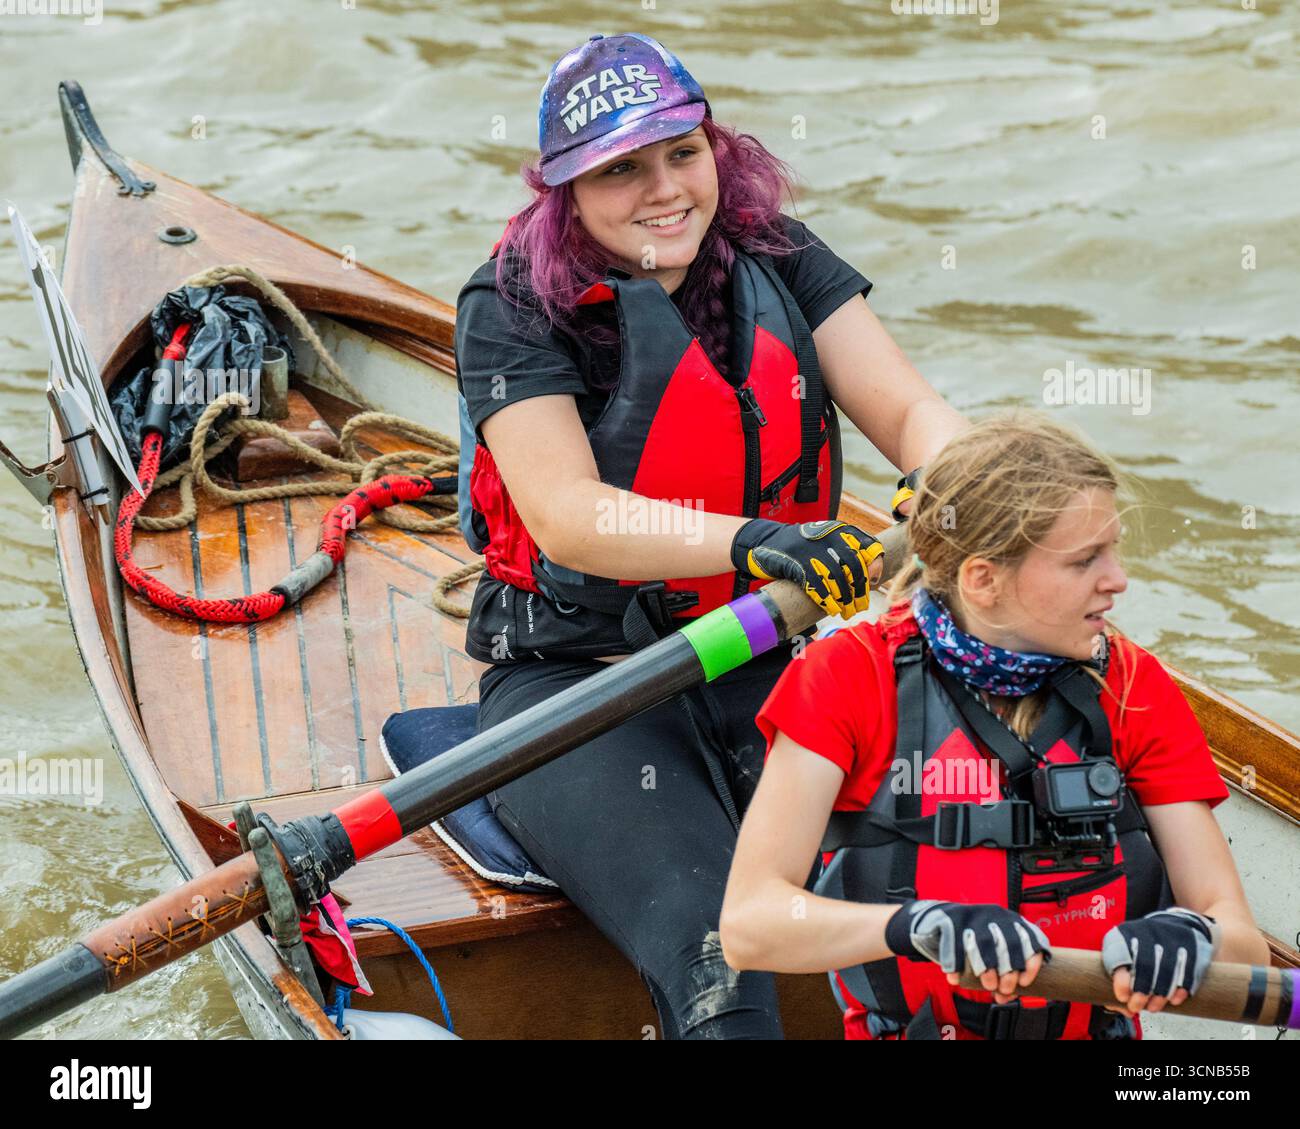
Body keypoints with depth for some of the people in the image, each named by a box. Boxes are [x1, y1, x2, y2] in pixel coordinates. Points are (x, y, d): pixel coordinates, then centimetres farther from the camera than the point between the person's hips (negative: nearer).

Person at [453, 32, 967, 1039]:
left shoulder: (778, 262, 5)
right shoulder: (514, 312, -8)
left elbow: (912, 409, -1)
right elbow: (565, 515, -22)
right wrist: (750, 543, -37)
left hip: (775, 664, 4)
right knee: (716, 959, -28)